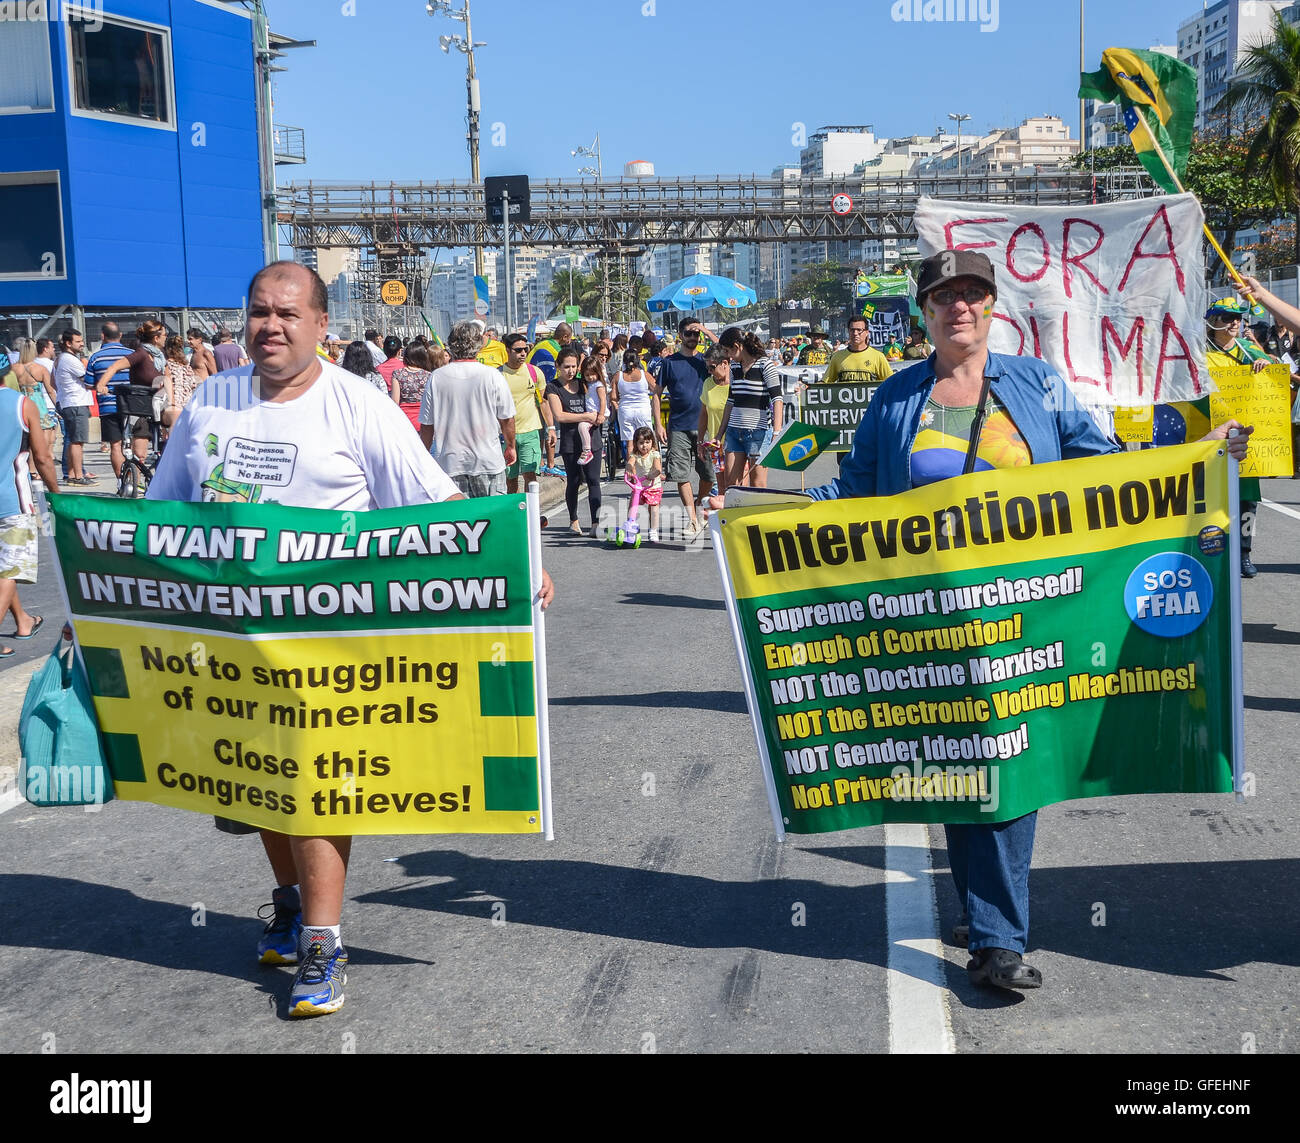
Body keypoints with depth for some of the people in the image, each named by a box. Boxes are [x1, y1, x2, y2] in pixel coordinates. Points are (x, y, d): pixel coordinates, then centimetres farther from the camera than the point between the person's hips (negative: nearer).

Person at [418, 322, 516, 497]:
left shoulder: (436, 379, -2)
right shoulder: (492, 376, -6)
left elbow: (426, 424, 3)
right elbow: (507, 419, 2)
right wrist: (511, 447, 19)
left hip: (450, 464, 1)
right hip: (488, 461, -1)